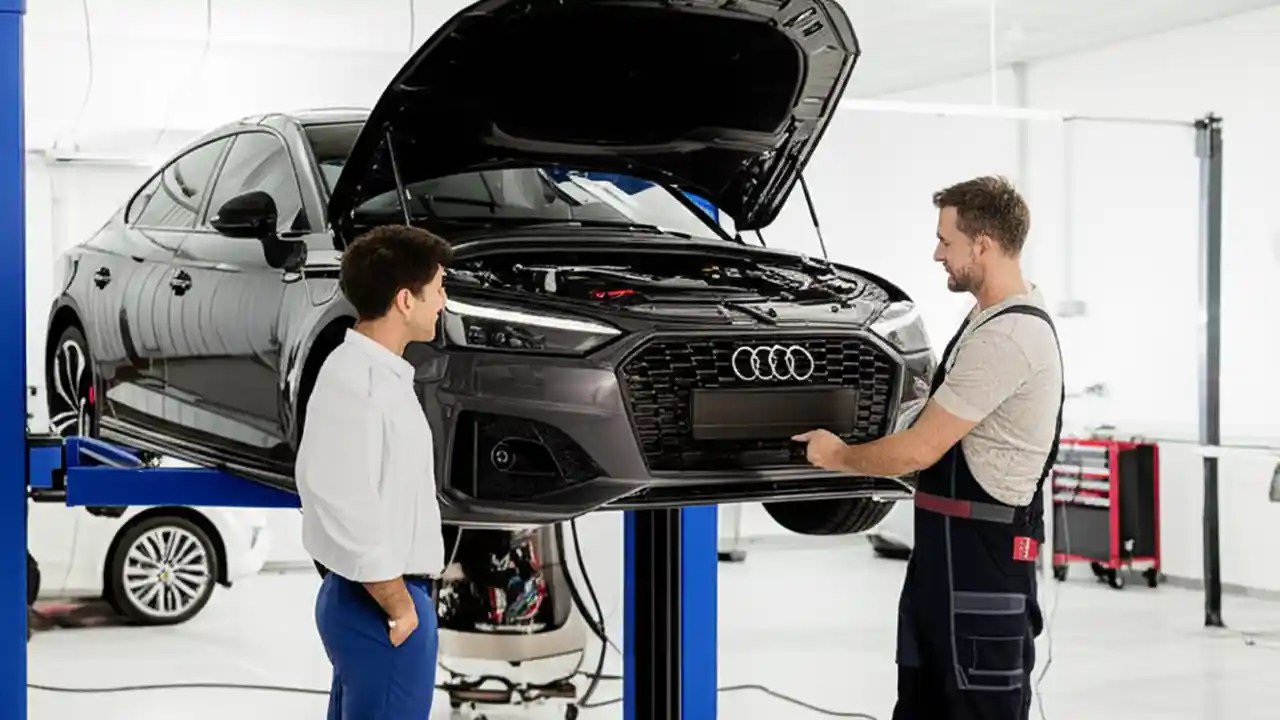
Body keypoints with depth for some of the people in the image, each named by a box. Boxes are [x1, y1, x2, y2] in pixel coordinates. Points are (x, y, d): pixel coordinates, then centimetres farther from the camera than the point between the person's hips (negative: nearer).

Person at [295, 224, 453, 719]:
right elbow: (347, 512, -23)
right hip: (377, 604, -10)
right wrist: (400, 608, -16)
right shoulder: (357, 382, -19)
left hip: (368, 597, 10)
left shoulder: (376, 371, 12)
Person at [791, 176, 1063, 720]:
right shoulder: (991, 316, 13)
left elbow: (920, 450, -19)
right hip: (946, 549, 11)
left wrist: (839, 456, -3)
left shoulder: (1006, 337, -21)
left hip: (982, 553, -11)